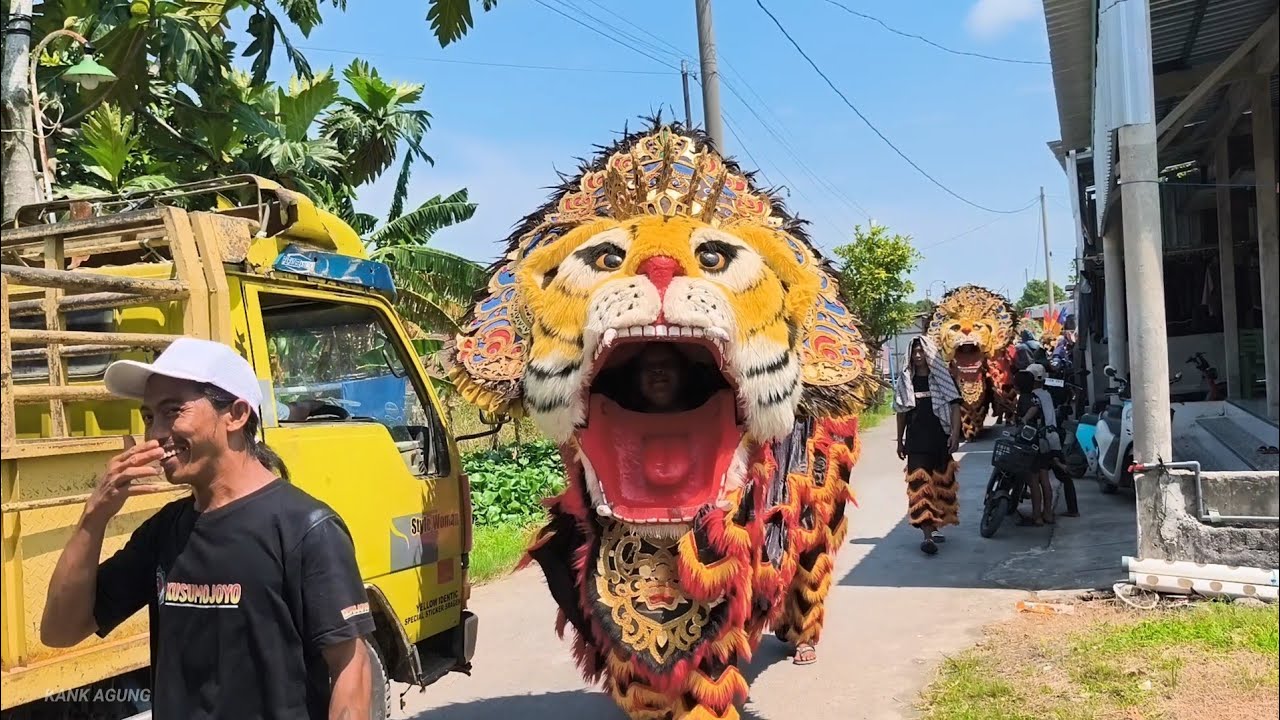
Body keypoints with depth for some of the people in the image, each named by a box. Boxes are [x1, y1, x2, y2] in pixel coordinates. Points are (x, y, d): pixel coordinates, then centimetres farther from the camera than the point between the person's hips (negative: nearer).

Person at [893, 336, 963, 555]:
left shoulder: (943, 378, 4)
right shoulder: (906, 380, 9)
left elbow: (954, 406, 0)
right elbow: (901, 412, 14)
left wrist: (955, 434, -12)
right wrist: (900, 441, 13)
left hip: (940, 440, 0)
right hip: (916, 442, 0)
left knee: (941, 484, 8)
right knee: (920, 486, -11)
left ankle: (935, 525, 26)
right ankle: (927, 535, -16)